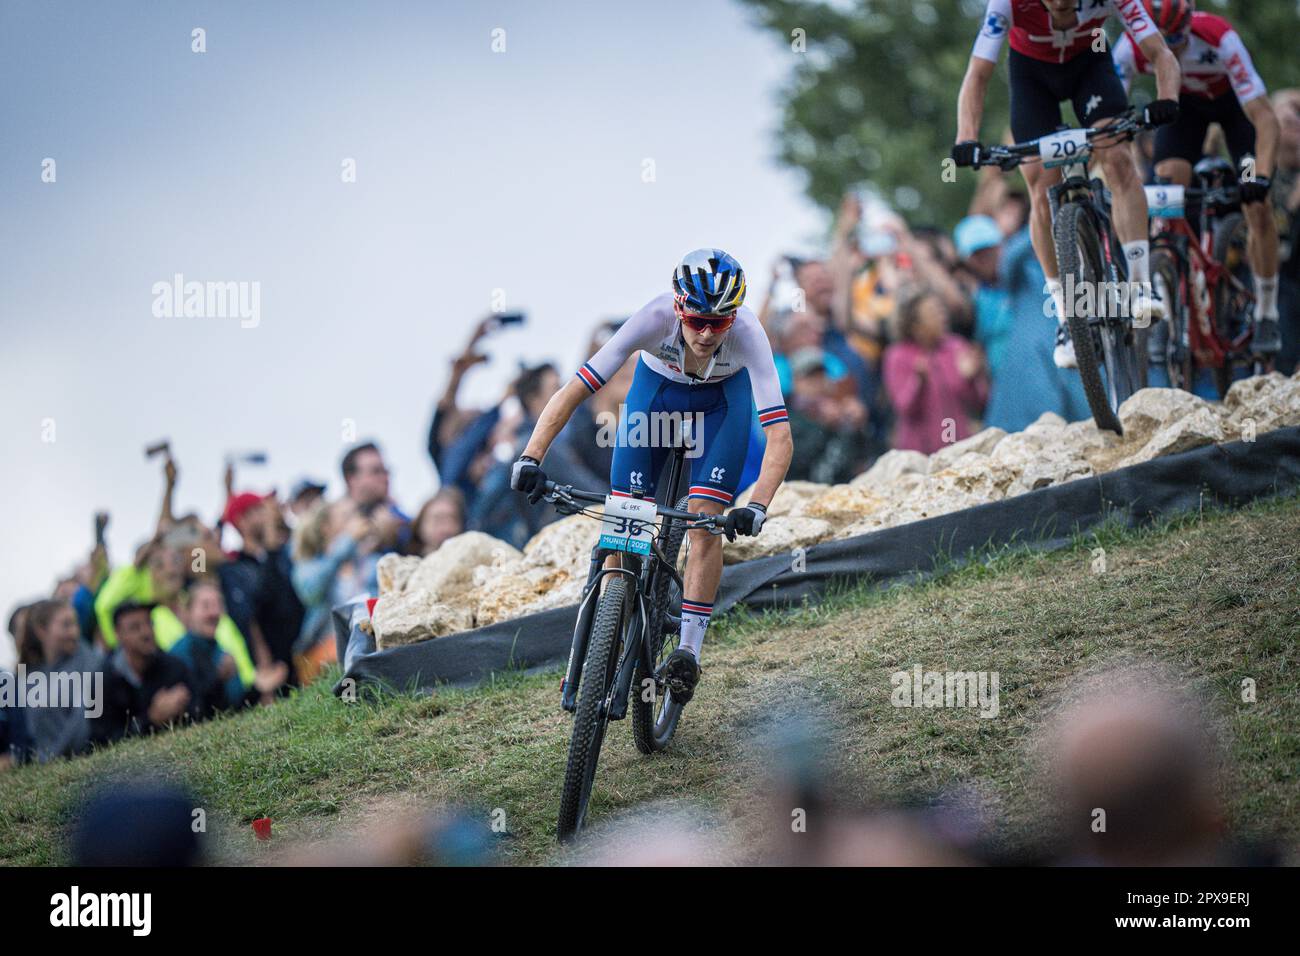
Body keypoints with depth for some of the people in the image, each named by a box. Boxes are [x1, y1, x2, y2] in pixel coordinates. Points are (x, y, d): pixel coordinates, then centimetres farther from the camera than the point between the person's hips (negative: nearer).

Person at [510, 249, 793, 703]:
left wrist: (757, 506, -54)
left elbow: (779, 435, -41)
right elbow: (571, 393, -38)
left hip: (722, 400, -1)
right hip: (657, 389, 1)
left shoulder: (747, 333, -39)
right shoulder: (654, 319, -38)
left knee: (705, 521, -16)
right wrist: (530, 459, -49)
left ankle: (688, 650, -7)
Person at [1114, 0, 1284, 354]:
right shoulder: (1132, 47, -33)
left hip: (1233, 100, -2)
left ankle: (1266, 315, 4)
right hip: (1183, 102, 2)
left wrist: (1260, 176, -54)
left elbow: (1264, 118, -41)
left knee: (1258, 208, -13)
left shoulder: (1219, 39, -40)